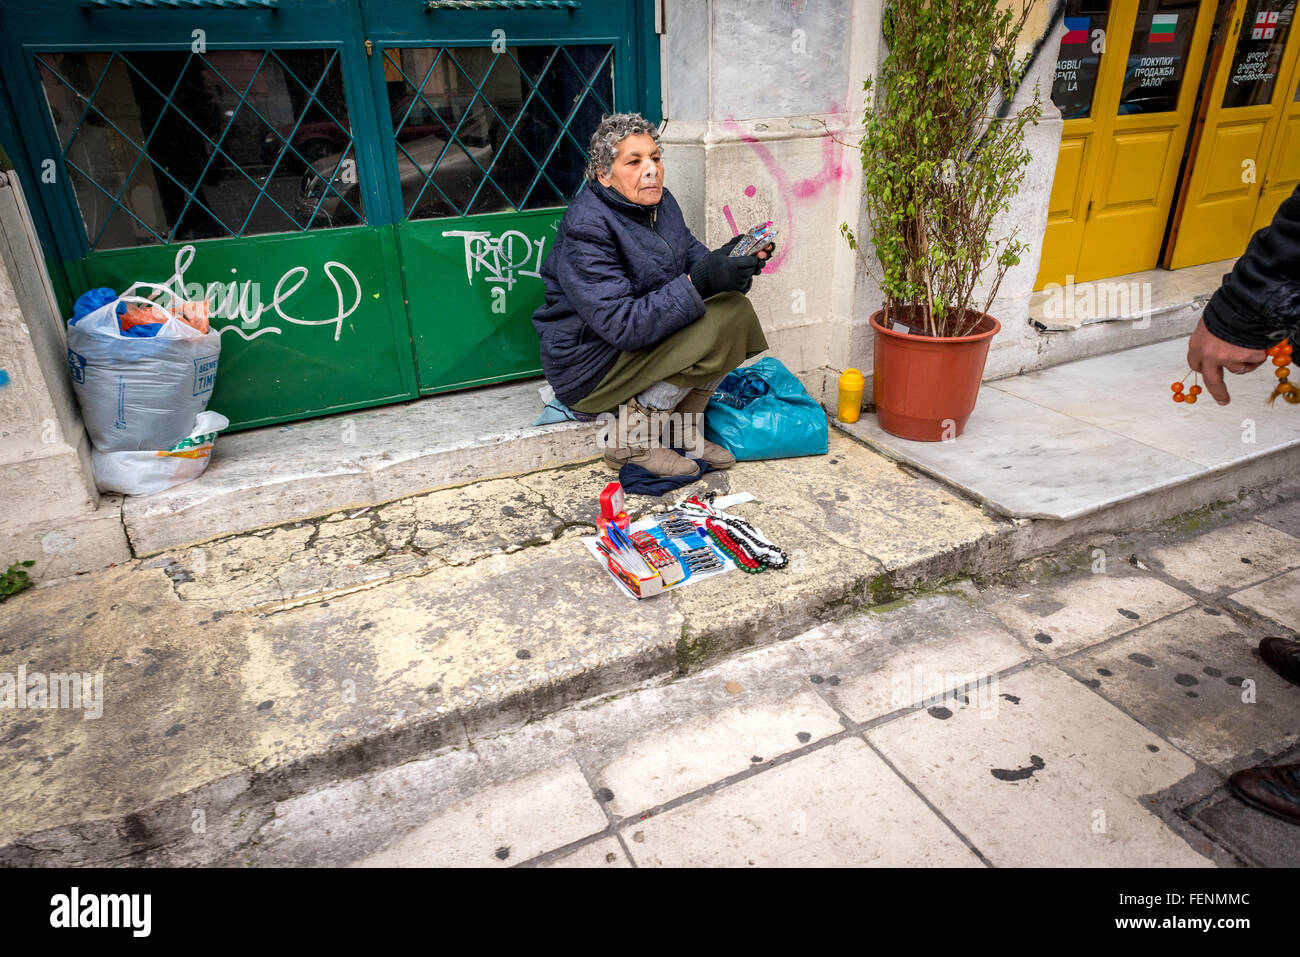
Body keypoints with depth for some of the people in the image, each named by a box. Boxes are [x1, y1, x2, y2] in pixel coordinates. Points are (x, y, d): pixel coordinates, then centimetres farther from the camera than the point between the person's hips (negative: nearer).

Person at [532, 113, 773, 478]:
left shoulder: (659, 202, 2)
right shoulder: (586, 228, -24)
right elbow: (623, 325, -30)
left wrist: (726, 258, -15)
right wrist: (699, 283, -35)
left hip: (644, 336, 9)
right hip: (589, 366, -8)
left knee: (736, 309, -7)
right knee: (715, 326, -24)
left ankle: (682, 427, 3)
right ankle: (632, 441, -12)